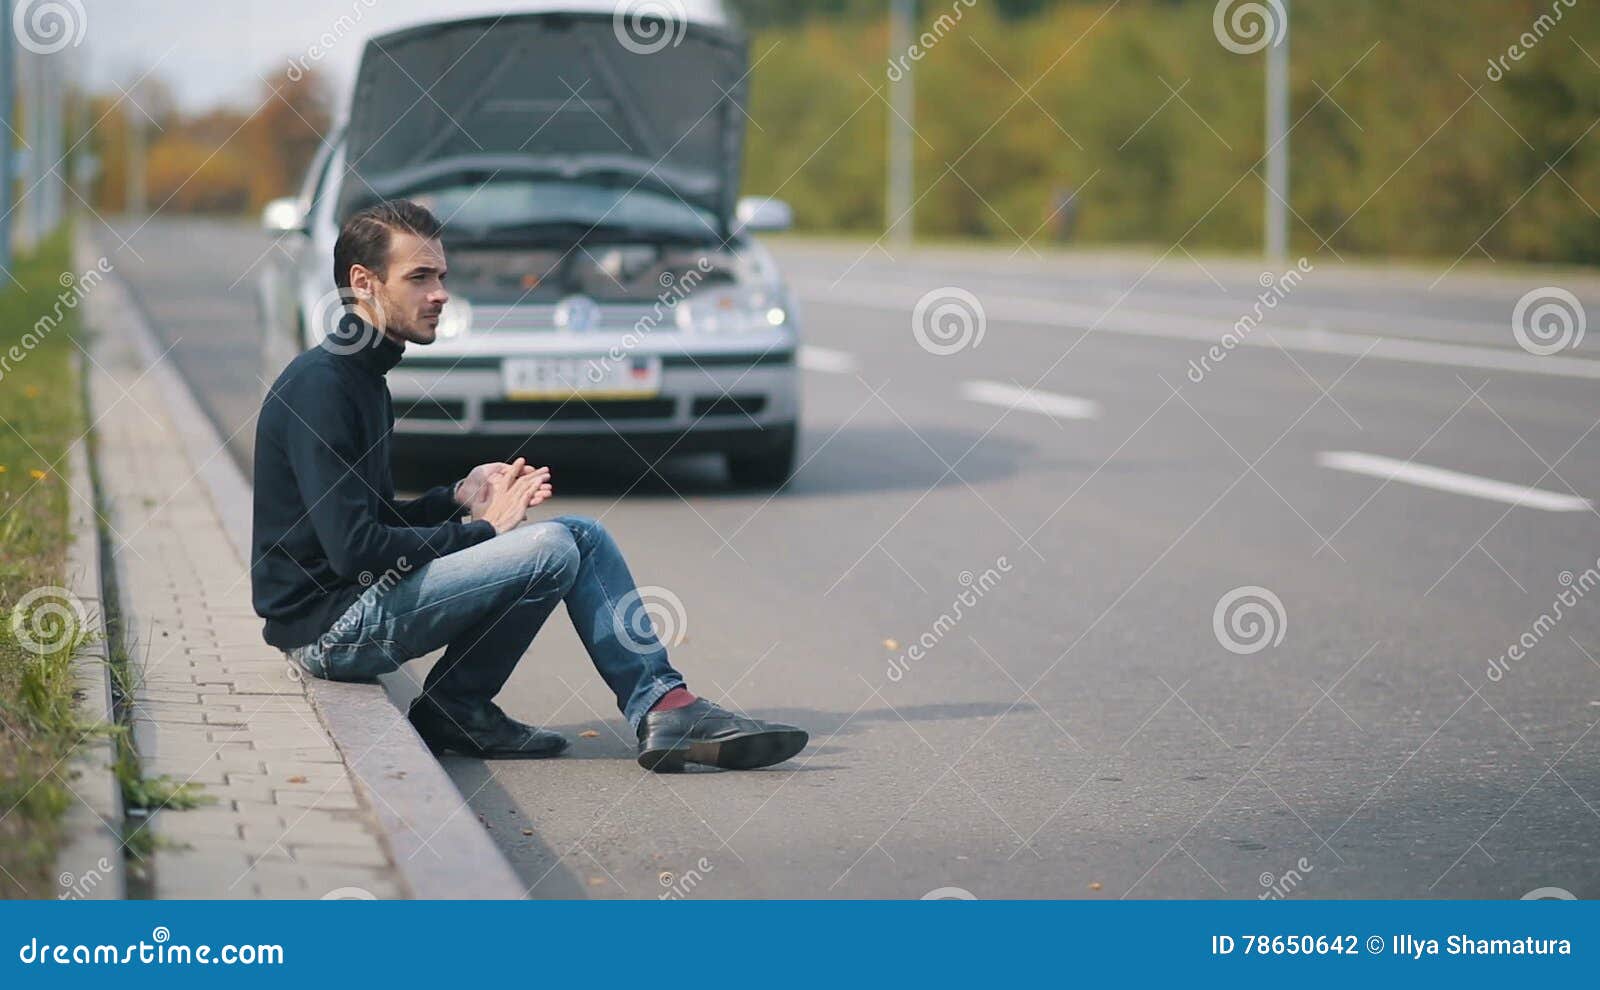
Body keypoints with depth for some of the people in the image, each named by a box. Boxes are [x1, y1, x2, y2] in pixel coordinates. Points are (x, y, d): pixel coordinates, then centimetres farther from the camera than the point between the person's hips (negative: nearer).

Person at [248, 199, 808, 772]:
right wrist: (480, 530, -11)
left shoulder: (362, 377, 16)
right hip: (329, 624, -10)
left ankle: (663, 706, -2)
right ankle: (455, 709, -5)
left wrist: (459, 498, 3)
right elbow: (355, 548, -23)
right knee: (550, 548, -22)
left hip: (359, 599, 10)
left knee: (586, 536, 3)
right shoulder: (320, 386, -16)